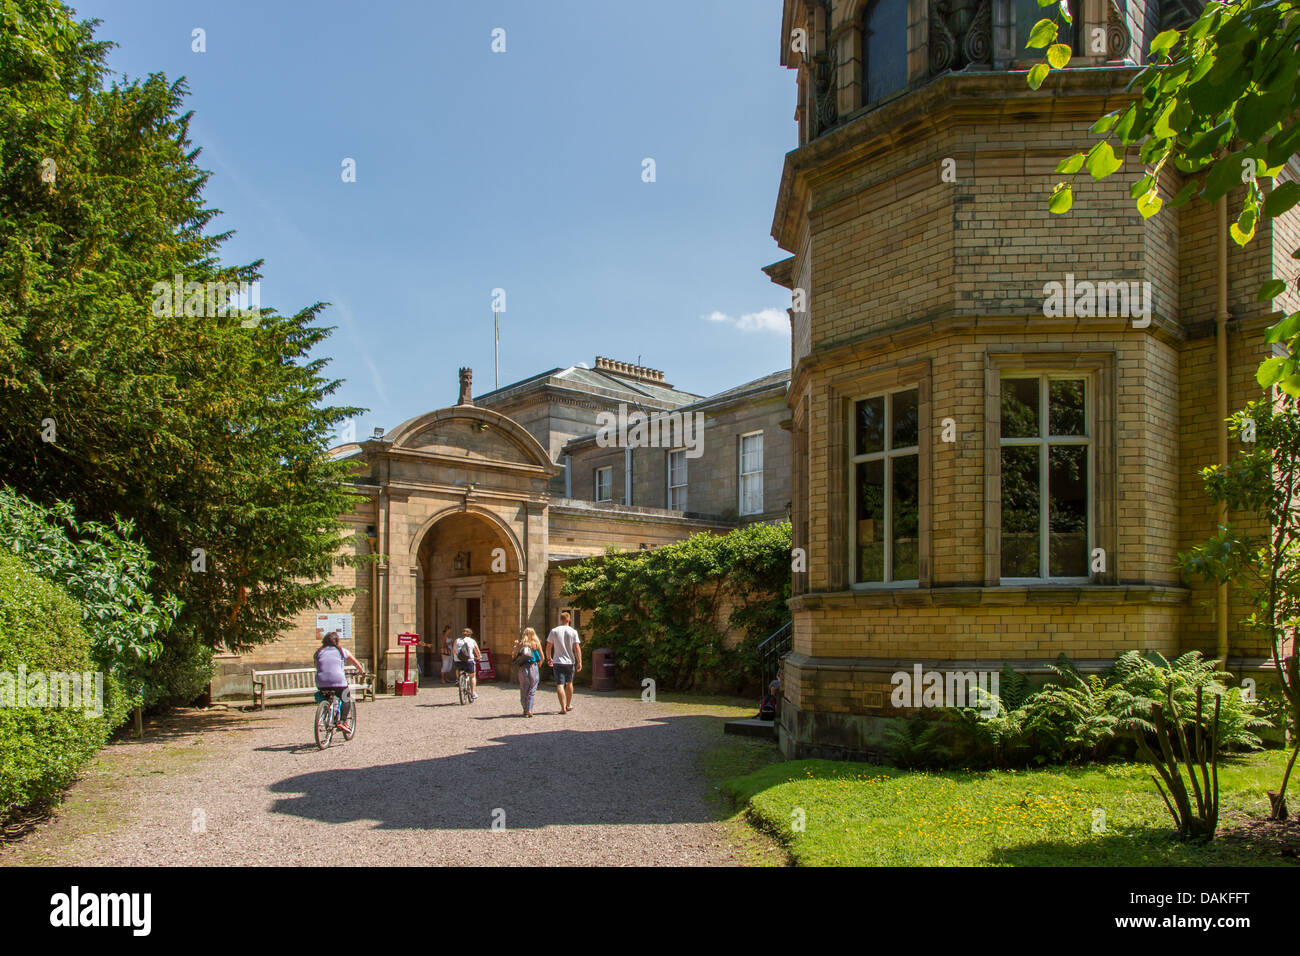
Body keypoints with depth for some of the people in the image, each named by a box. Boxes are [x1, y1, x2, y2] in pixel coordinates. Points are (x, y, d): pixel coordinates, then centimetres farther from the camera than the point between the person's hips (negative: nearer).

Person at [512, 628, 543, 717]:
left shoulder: (520, 643, 4)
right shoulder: (536, 643, 2)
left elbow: (513, 656, 1)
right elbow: (542, 658, 5)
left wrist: (516, 646, 15)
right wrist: (539, 663, 26)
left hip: (522, 669, 1)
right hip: (533, 667, -1)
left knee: (523, 690, 12)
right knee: (532, 690, 3)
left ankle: (525, 710, 13)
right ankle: (529, 710, -8)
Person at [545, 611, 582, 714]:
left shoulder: (554, 631, -1)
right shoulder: (573, 632, -3)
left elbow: (548, 647, 3)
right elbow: (577, 648, -7)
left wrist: (549, 658, 18)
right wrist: (579, 662, -4)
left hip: (558, 662, -1)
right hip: (570, 662, 1)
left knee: (560, 684, -4)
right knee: (569, 683, 19)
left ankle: (563, 708, -14)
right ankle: (568, 705, 31)